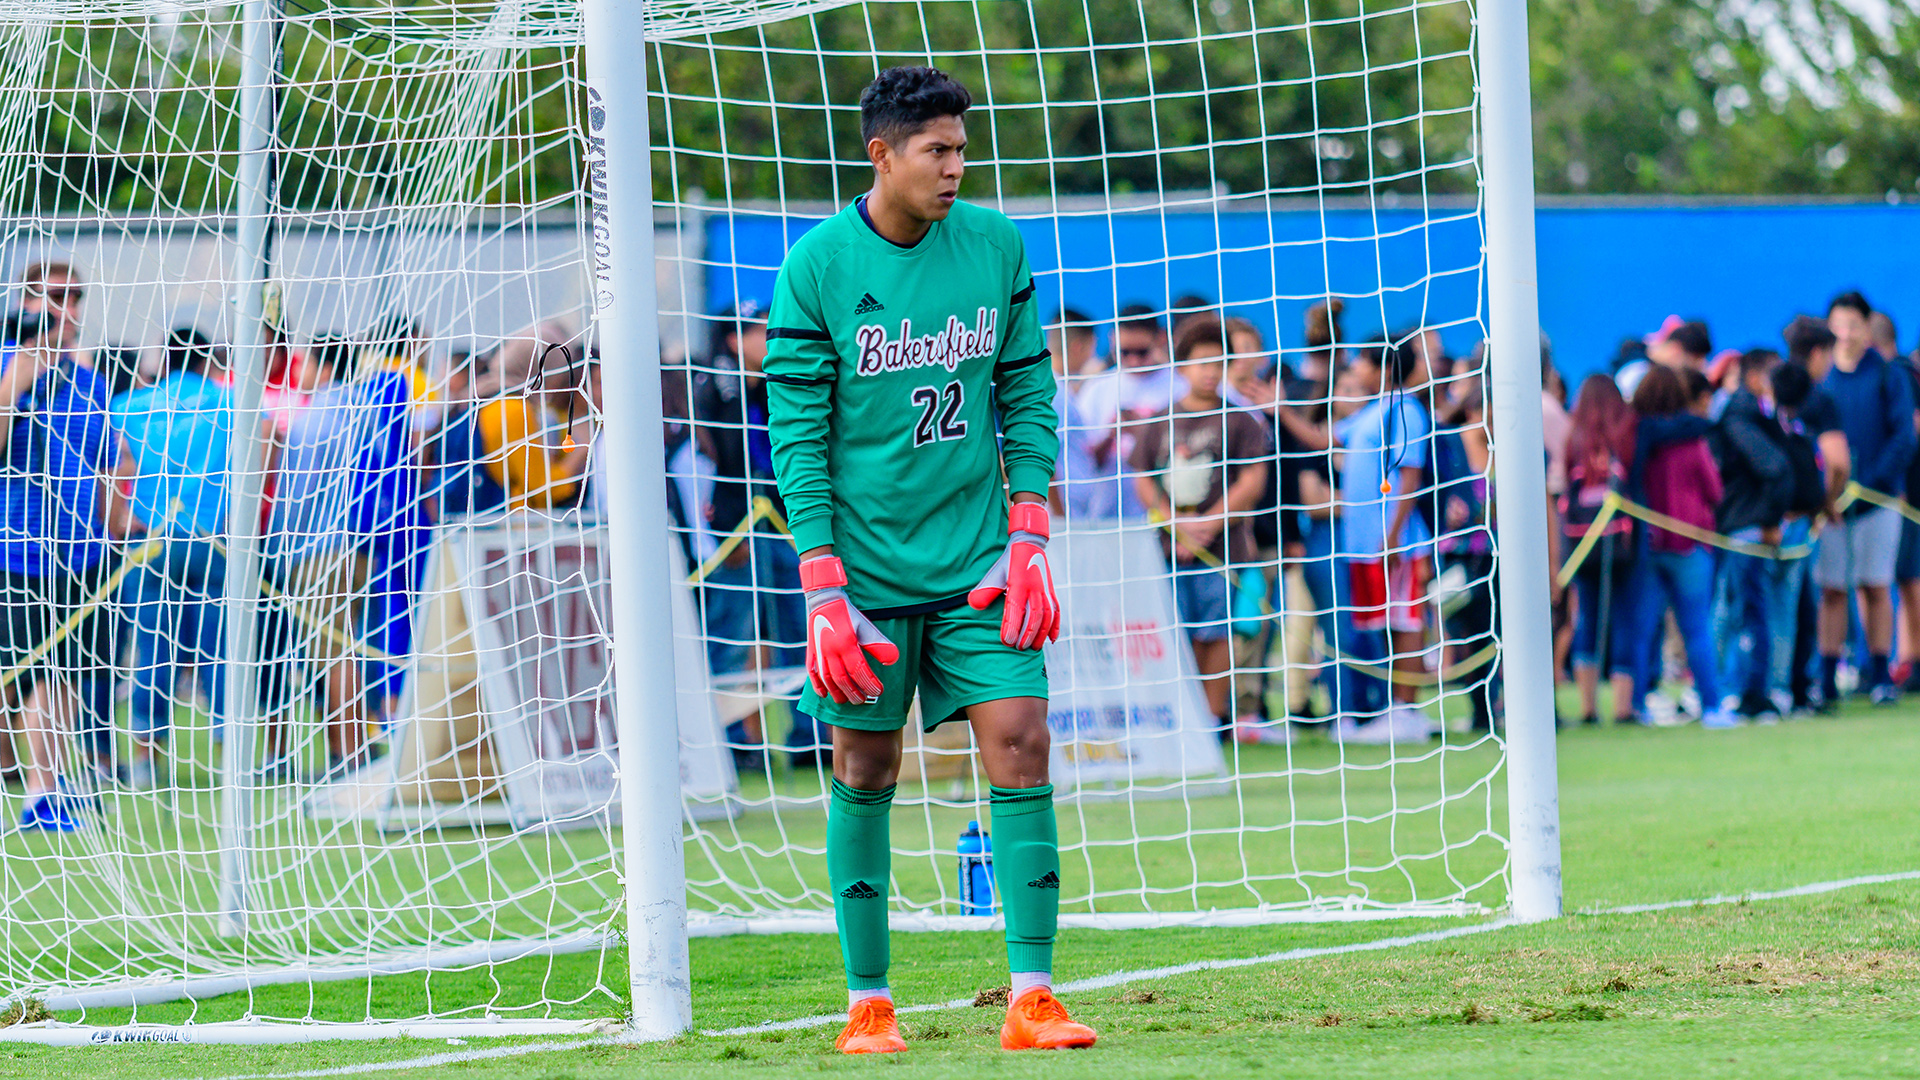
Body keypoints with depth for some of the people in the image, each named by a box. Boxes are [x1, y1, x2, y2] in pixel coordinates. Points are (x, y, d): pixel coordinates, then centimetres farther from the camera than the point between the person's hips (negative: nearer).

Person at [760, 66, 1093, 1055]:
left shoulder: (996, 246, 3)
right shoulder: (816, 267, -7)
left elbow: (1026, 397, 8)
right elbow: (799, 434, -6)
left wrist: (1028, 540, -1)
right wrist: (823, 589, -12)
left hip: (977, 561, 2)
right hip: (867, 563, -2)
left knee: (1019, 747, -8)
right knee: (864, 775, 4)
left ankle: (1032, 997, -7)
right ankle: (867, 1004, 14)